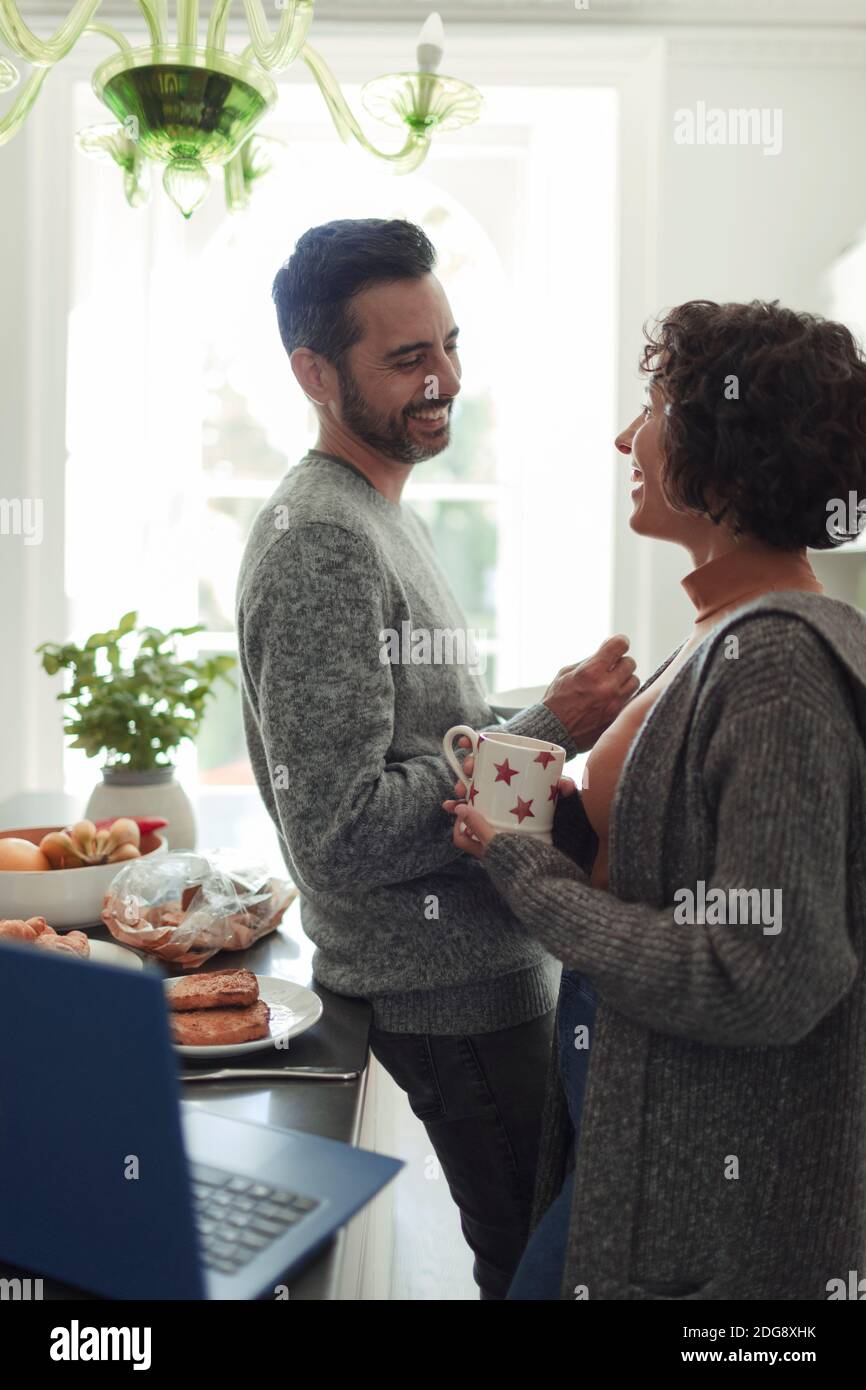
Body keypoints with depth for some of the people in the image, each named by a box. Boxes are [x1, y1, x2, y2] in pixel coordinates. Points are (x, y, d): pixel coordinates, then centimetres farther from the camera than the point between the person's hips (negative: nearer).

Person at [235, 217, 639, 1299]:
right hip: (451, 991, -10)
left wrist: (544, 717, 7)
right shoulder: (317, 542, -20)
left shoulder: (378, 518, 14)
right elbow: (342, 833, -25)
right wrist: (549, 730, -19)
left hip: (489, 960, 10)